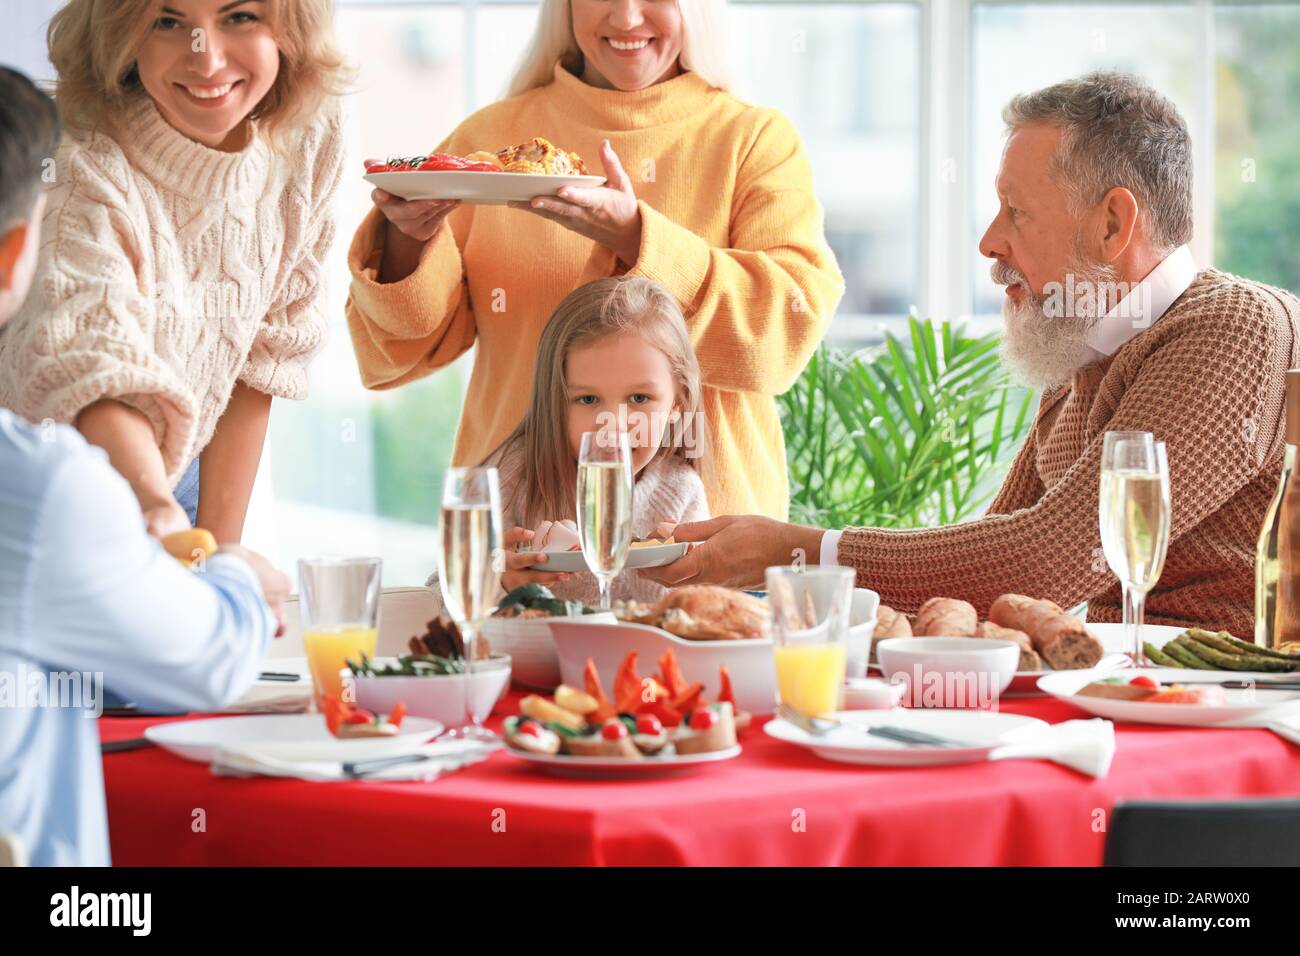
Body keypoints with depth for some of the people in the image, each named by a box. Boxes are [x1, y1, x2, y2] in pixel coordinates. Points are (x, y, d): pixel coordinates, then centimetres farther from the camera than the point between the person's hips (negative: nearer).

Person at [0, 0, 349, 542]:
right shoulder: (90, 177, -26)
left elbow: (257, 364, -4)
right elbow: (100, 376, -37)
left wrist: (221, 542, -5)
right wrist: (156, 509, -54)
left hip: (179, 472, 5)